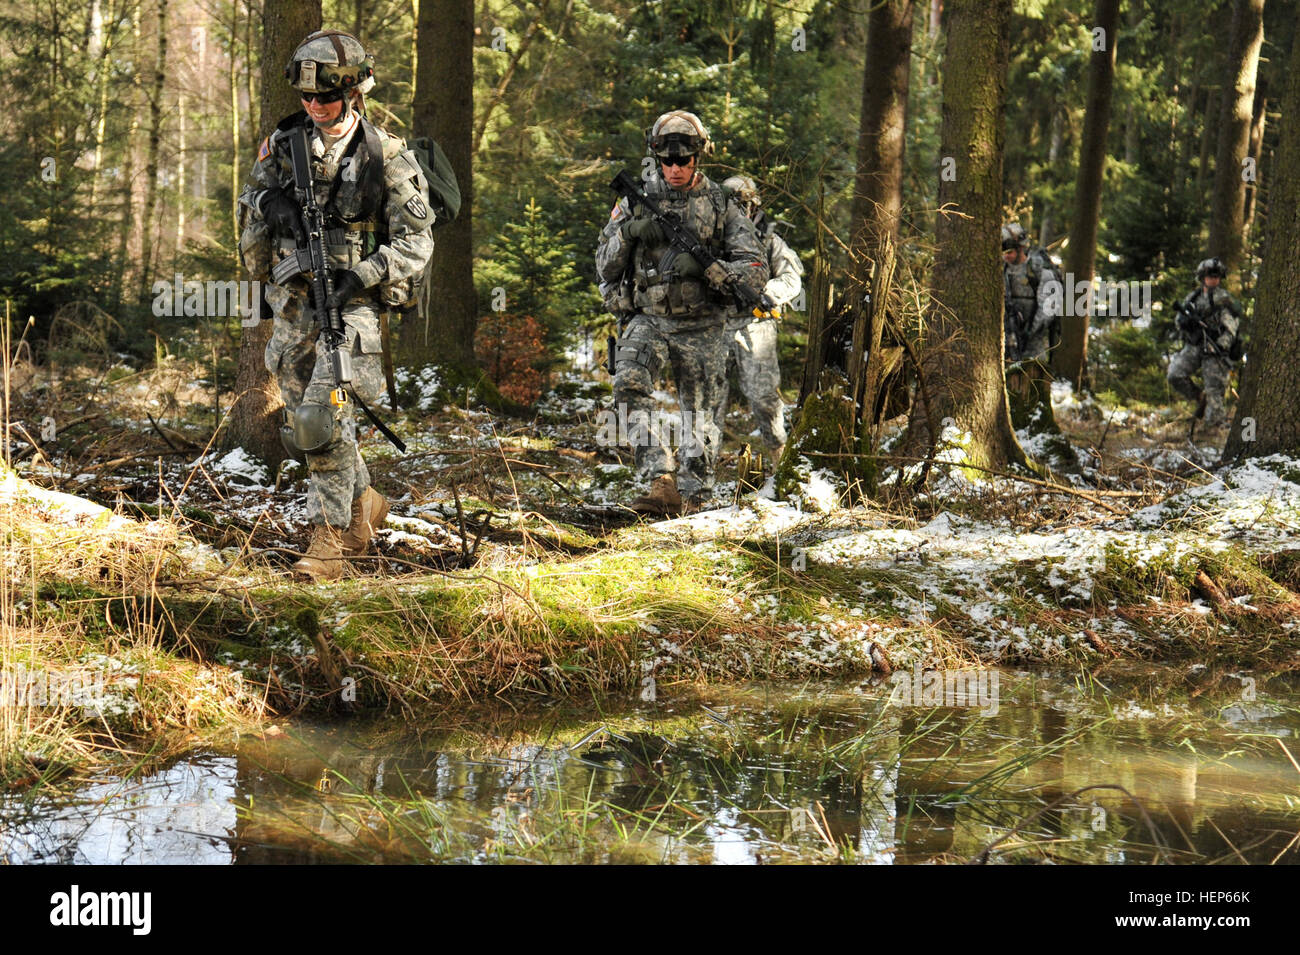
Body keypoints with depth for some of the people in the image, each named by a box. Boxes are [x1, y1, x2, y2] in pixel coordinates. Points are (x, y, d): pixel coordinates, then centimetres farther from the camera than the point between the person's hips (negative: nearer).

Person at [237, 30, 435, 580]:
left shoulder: (385, 158, -5)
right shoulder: (282, 146, 7)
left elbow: (416, 241, -6)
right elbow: (248, 209, 19)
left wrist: (359, 277, -19)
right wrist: (271, 204, -5)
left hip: (351, 303, -5)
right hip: (291, 303, 6)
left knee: (320, 417, -20)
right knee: (302, 428, 12)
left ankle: (330, 537, -13)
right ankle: (364, 504, 33)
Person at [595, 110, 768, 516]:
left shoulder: (720, 205, 0)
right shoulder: (637, 201, 5)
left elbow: (756, 272, -5)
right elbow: (605, 270, 6)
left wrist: (705, 268, -22)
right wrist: (628, 232, -13)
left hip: (701, 328, 0)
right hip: (649, 320, 0)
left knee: (700, 421, 4)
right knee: (630, 385, -27)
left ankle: (696, 501, 18)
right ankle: (662, 484, -31)